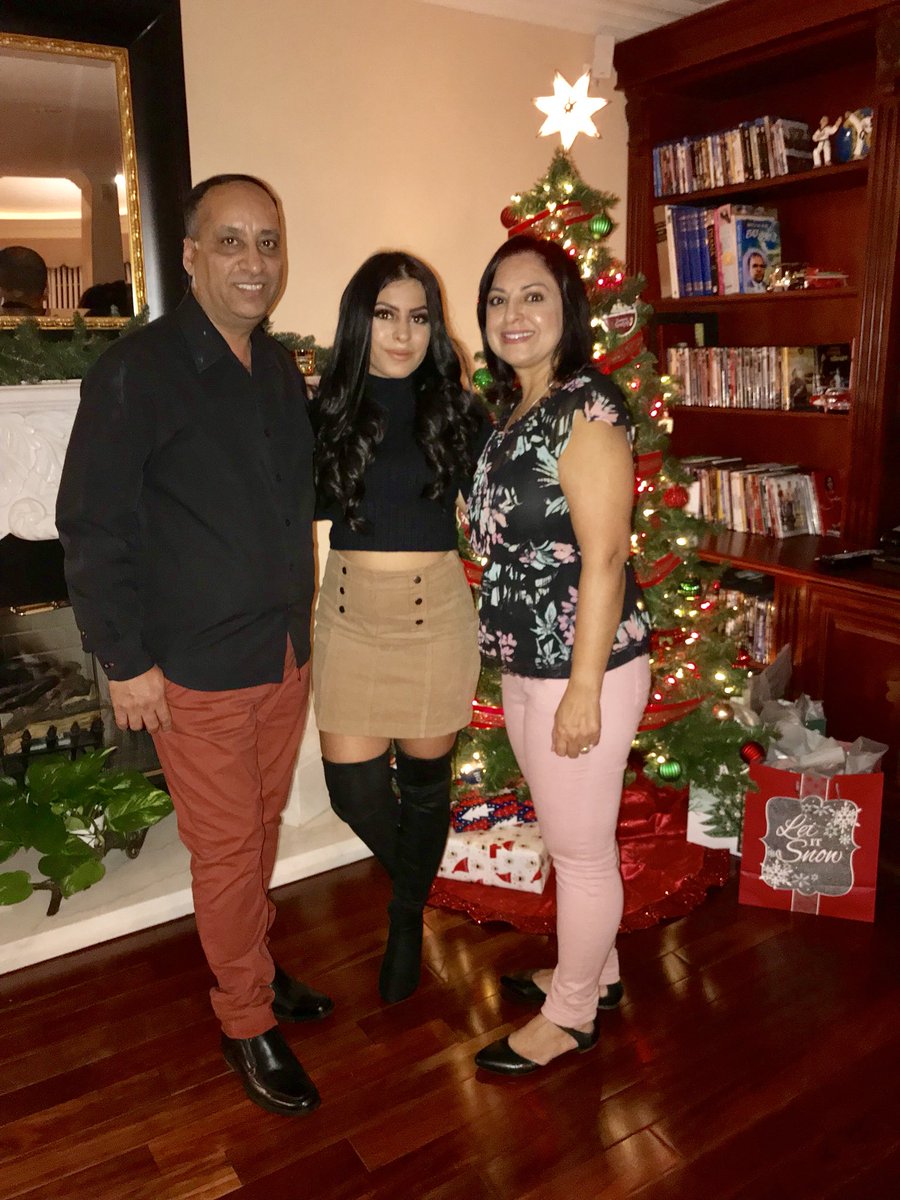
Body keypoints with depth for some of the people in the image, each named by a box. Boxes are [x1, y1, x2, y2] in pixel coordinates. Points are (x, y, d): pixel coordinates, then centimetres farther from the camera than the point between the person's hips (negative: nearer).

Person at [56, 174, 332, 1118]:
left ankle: (250, 964, 41)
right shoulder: (136, 370, -12)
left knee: (262, 829, 19)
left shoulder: (280, 369, 9)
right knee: (226, 848, 6)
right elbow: (91, 524, -12)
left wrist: (301, 618, 13)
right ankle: (247, 1023, 26)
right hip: (196, 669, -6)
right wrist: (126, 660, -13)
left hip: (285, 653, 6)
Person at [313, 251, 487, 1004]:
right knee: (353, 789, 3)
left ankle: (409, 917, 36)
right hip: (349, 616, 1)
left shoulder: (458, 415, -1)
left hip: (434, 615, -1)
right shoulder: (328, 411, 1)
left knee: (424, 778, 10)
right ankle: (411, 876, 37)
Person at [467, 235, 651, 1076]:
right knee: (571, 839, 22)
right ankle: (593, 972, 43)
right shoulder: (515, 414, 11)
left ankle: (571, 1016, 29)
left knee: (580, 849, 8)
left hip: (579, 668, -9)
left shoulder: (586, 407, -16)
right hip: (524, 666, 9)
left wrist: (585, 688, -20)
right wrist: (516, 664, 15)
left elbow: (603, 558, -20)